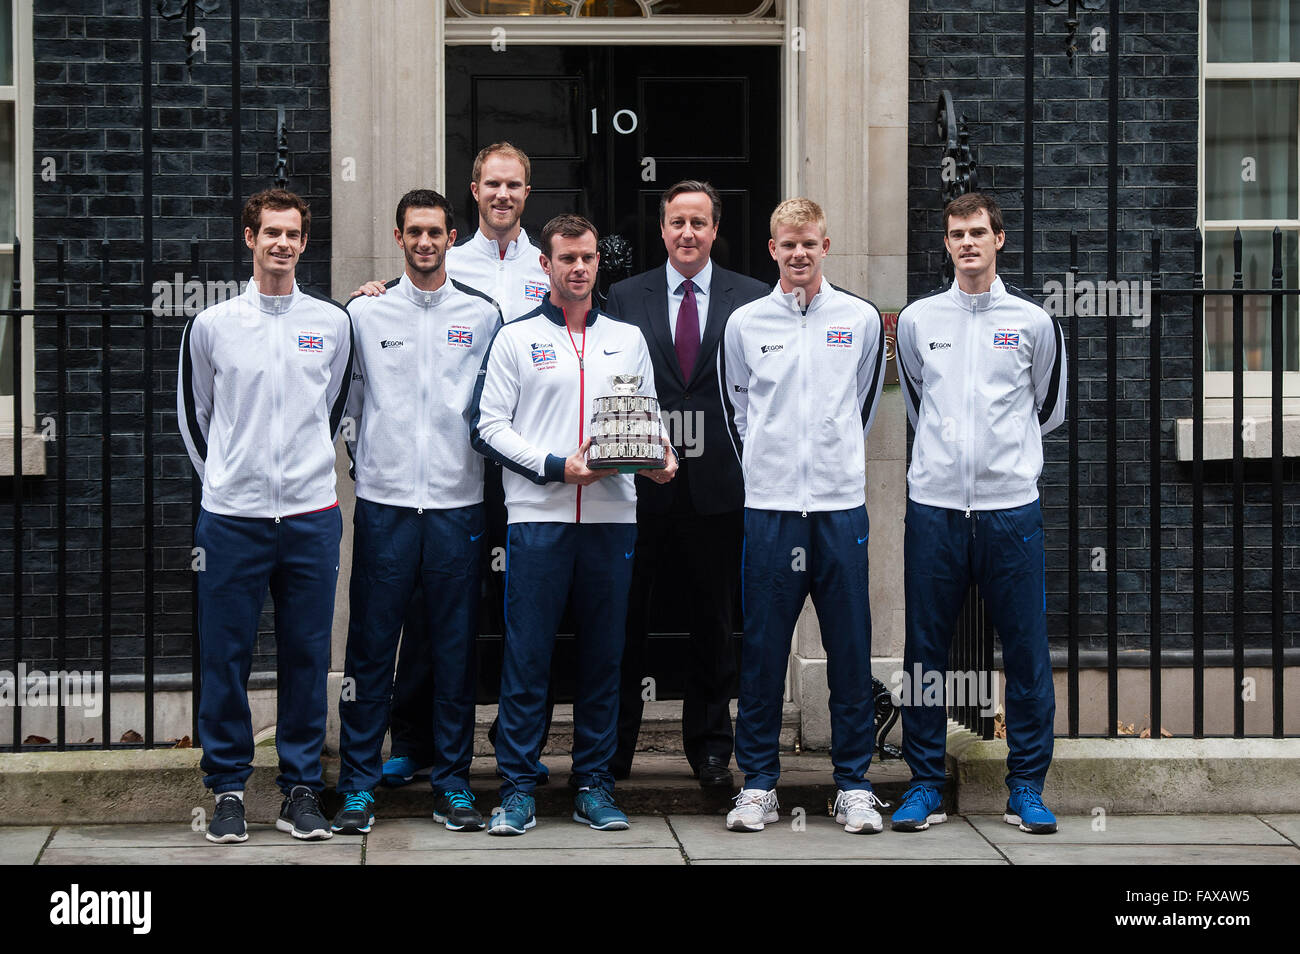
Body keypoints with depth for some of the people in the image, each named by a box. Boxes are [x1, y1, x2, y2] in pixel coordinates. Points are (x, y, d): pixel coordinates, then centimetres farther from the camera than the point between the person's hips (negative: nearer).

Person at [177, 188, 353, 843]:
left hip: (312, 516, 1)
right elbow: (194, 417, 13)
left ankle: (301, 788, 14)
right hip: (231, 518, -1)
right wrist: (225, 481, 12)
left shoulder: (331, 323, 6)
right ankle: (228, 788, 12)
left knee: (306, 656, 5)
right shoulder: (212, 326, 3)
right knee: (225, 657, 1)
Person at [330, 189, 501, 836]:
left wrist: (473, 466, 9)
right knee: (371, 643, 0)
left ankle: (452, 781, 14)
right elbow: (346, 400, 11)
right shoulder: (364, 312, 6)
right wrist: (365, 464, 6)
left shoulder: (482, 315, 7)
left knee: (455, 646, 5)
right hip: (384, 499, -1)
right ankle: (359, 781, 8)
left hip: (458, 502, 1)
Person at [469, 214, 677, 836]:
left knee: (604, 655, 6)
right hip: (538, 516, -3)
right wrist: (556, 466, -11)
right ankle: (518, 788, 4)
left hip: (612, 516, 3)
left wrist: (658, 459, -4)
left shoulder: (627, 339, 16)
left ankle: (594, 784, 14)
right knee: (527, 656, -3)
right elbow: (487, 426, 0)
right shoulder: (516, 338, 6)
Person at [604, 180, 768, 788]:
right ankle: (613, 749, 15)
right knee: (626, 621, 5)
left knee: (713, 625, 9)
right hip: (642, 484, 0)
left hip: (717, 486, 0)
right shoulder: (625, 298, 7)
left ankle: (710, 750, 20)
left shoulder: (750, 299, 5)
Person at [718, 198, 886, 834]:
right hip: (769, 505, 0)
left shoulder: (862, 320, 6)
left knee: (850, 649, 2)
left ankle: (853, 785, 10)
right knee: (763, 649, 2)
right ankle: (758, 783, 11)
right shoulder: (745, 323, 5)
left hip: (841, 503, 0)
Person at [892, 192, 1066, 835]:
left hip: (1011, 505, -1)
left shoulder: (1032, 323, 5)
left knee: (1026, 649, 1)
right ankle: (925, 785, 13)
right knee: (925, 648, 4)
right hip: (934, 503, 1)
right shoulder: (917, 320, 8)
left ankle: (1026, 787, 10)